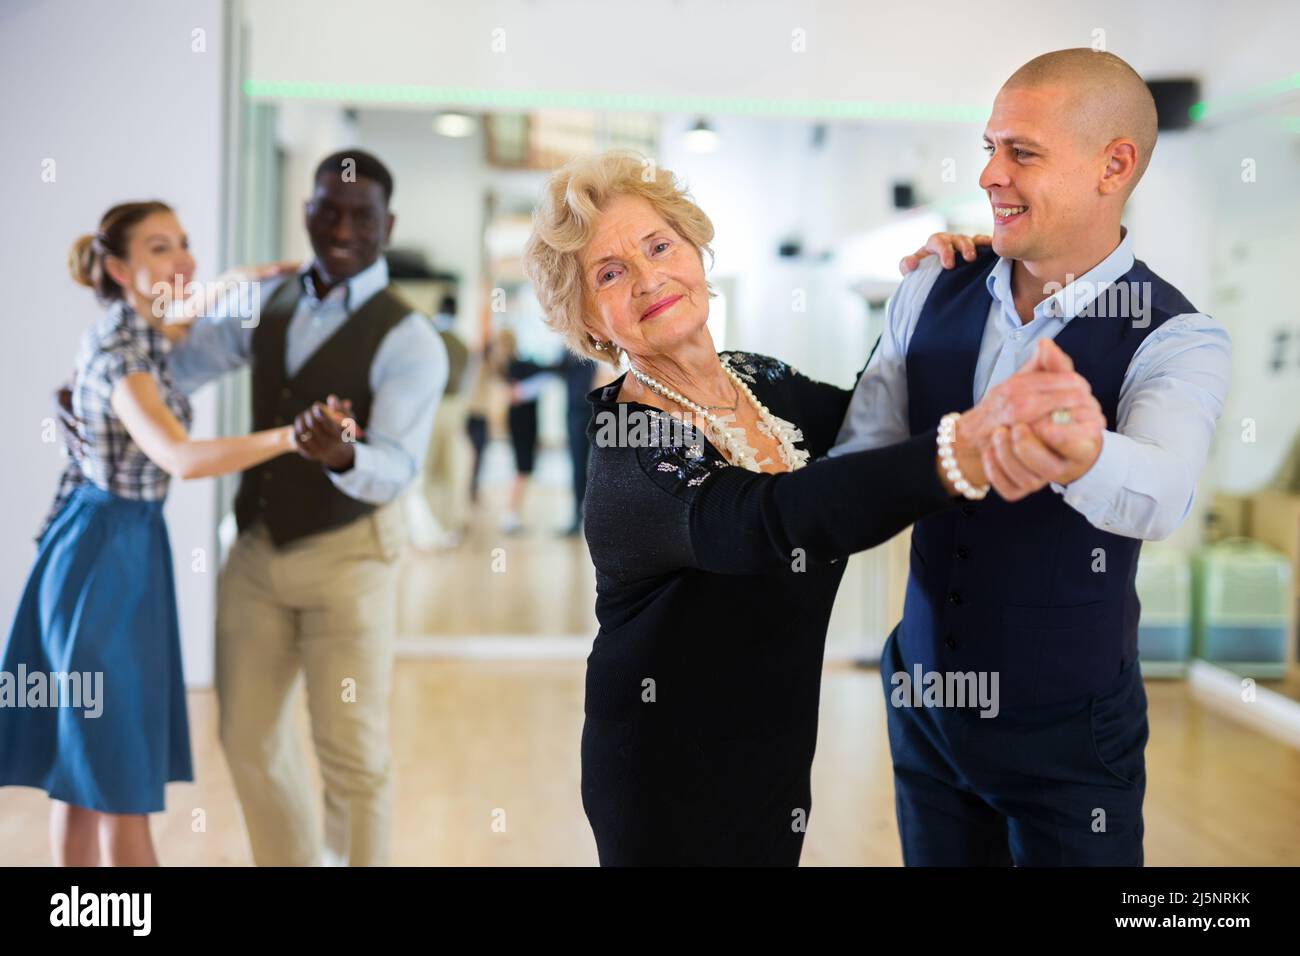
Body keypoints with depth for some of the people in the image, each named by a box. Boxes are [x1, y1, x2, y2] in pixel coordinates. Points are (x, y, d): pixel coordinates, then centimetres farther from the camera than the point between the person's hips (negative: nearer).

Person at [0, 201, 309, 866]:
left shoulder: (138, 334, 6)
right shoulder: (118, 354, -21)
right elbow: (182, 459, -36)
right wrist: (291, 437, -43)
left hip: (127, 543, 9)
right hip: (106, 547, -9)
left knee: (83, 760, 15)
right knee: (120, 767, -1)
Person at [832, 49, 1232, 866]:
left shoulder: (1179, 341, -17)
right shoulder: (932, 293, -3)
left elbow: (1160, 495, -37)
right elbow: (861, 459, -3)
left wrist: (1077, 455, -60)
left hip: (1068, 734, -4)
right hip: (925, 703, 4)